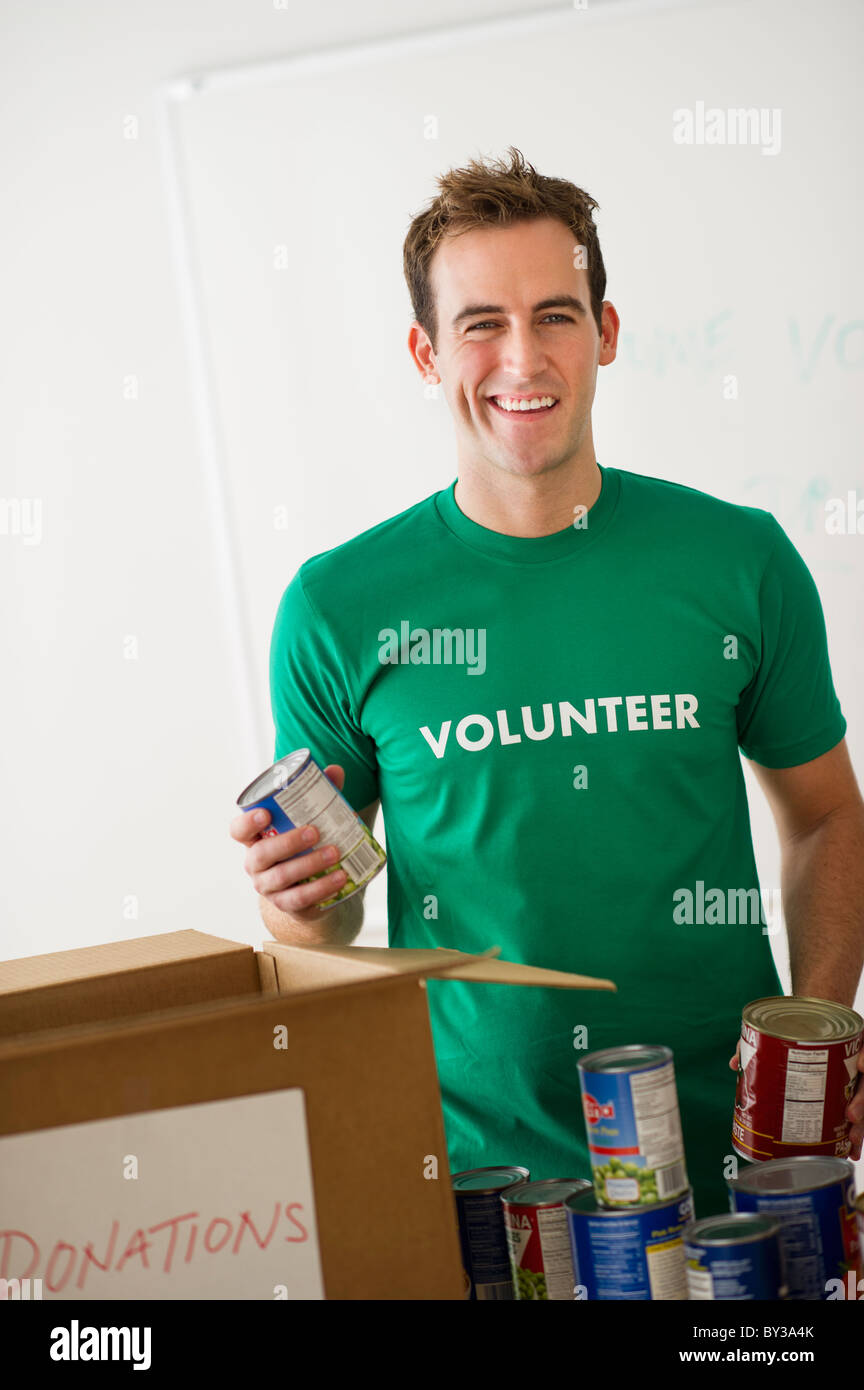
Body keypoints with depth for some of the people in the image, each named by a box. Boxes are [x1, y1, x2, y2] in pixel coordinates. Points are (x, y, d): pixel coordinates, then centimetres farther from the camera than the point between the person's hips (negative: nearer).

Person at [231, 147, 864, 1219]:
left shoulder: (738, 559, -1)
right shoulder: (340, 607, -4)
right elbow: (324, 923, 5)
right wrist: (301, 906, -18)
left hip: (730, 1148, 1)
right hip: (472, 1167, -1)